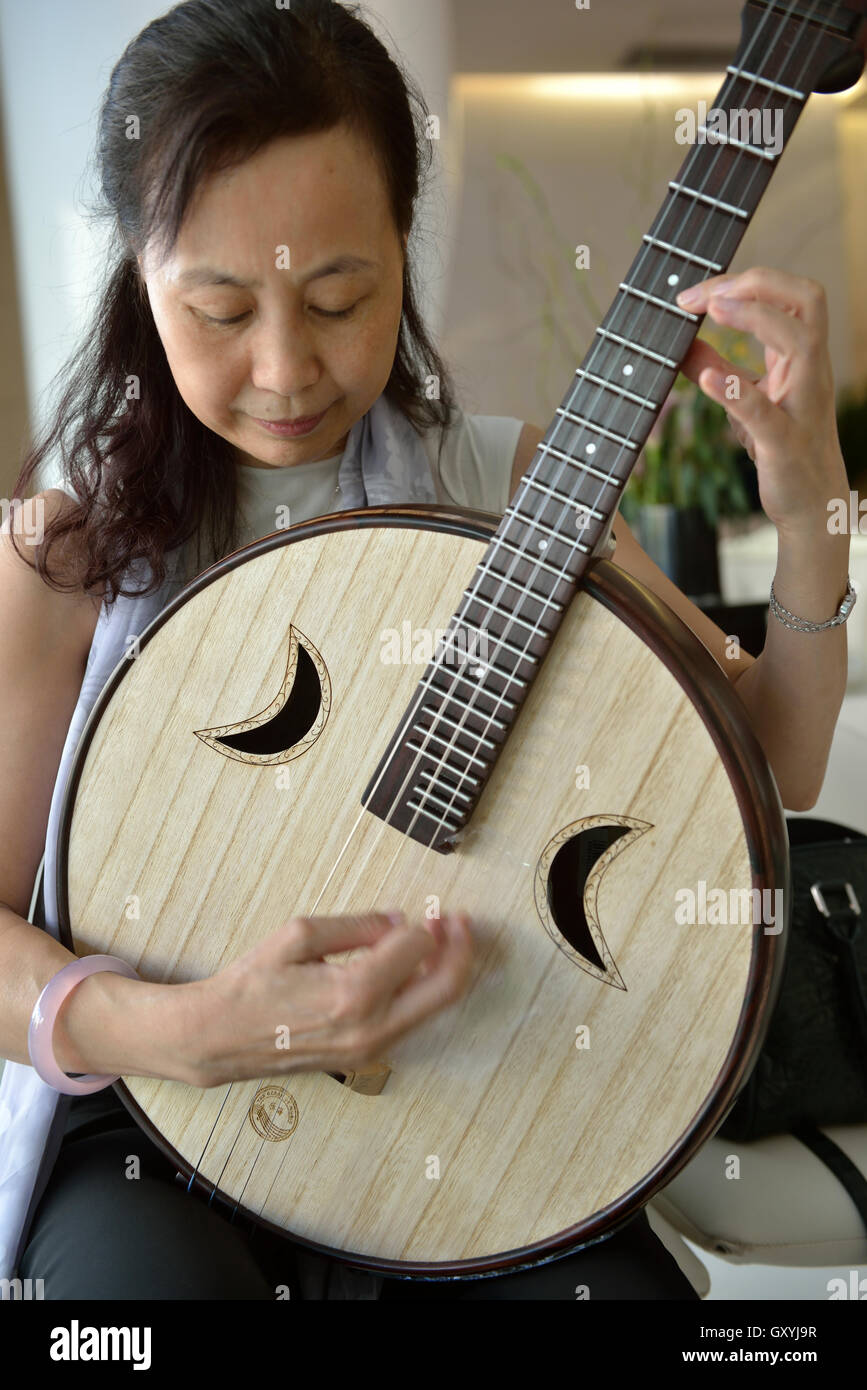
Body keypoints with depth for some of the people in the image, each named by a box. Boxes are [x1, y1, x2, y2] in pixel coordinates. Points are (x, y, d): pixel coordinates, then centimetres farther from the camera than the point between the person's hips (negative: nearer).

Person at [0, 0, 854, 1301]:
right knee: (148, 1266, -31)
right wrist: (179, 1030, -25)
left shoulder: (511, 486, -2)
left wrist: (807, 504, -17)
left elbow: (772, 769, -2)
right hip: (154, 1130, -1)